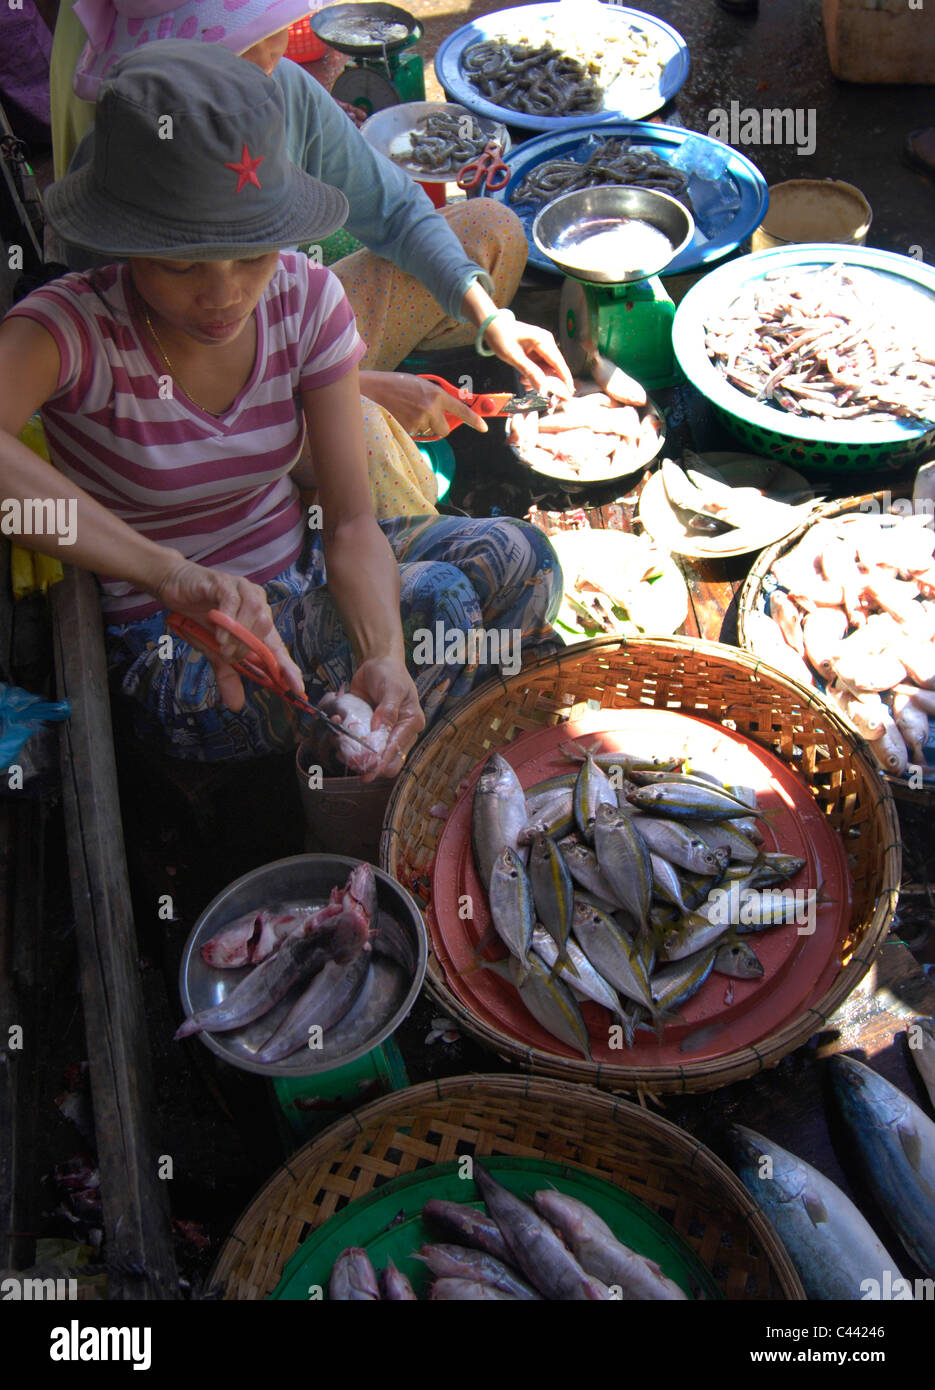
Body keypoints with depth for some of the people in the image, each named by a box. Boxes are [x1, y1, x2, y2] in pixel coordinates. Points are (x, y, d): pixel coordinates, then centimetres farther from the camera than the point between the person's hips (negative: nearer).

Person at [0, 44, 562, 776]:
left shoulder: (306, 298, -11)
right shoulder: (78, 326, -23)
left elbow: (351, 523, -14)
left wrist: (384, 659, -33)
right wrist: (168, 572, -56)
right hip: (168, 650, -5)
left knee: (518, 557, -13)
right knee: (434, 601, -25)